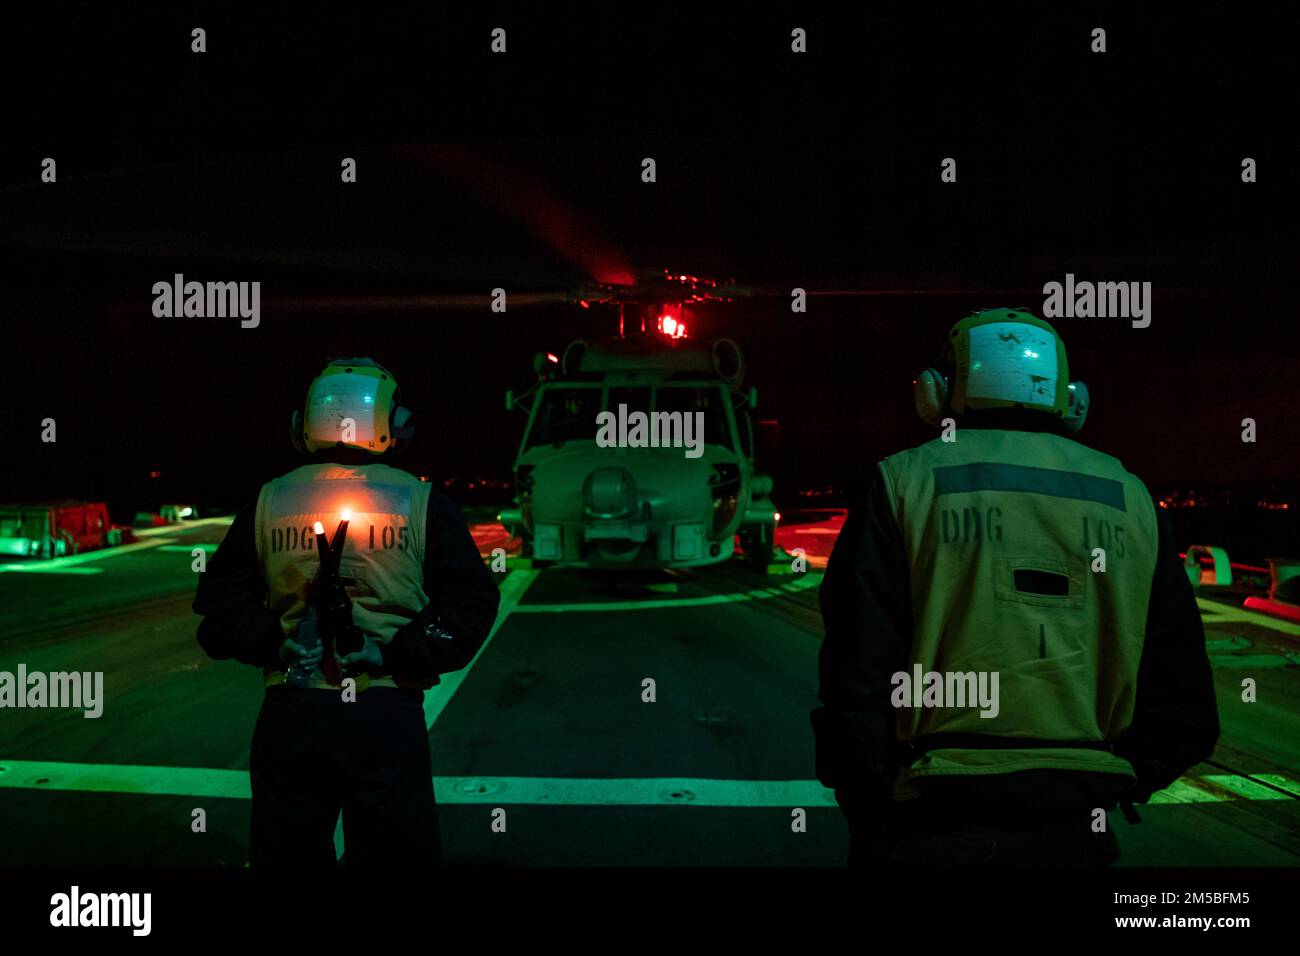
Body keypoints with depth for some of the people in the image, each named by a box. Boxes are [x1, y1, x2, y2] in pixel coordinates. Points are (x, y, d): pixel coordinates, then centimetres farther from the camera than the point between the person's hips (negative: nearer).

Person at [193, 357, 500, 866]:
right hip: (387, 715, -2)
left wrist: (275, 644, -2)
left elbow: (219, 604, 5)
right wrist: (396, 655, -6)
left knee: (287, 851, 15)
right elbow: (471, 601, -5)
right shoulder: (421, 502, 0)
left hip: (289, 714, 2)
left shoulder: (268, 503, 6)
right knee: (396, 850, 11)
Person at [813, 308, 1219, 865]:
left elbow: (857, 679, -9)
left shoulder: (908, 482, -4)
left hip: (931, 829, -3)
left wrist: (870, 819, 3)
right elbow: (1185, 710, 9)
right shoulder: (1131, 501, 7)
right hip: (1074, 837, 3)